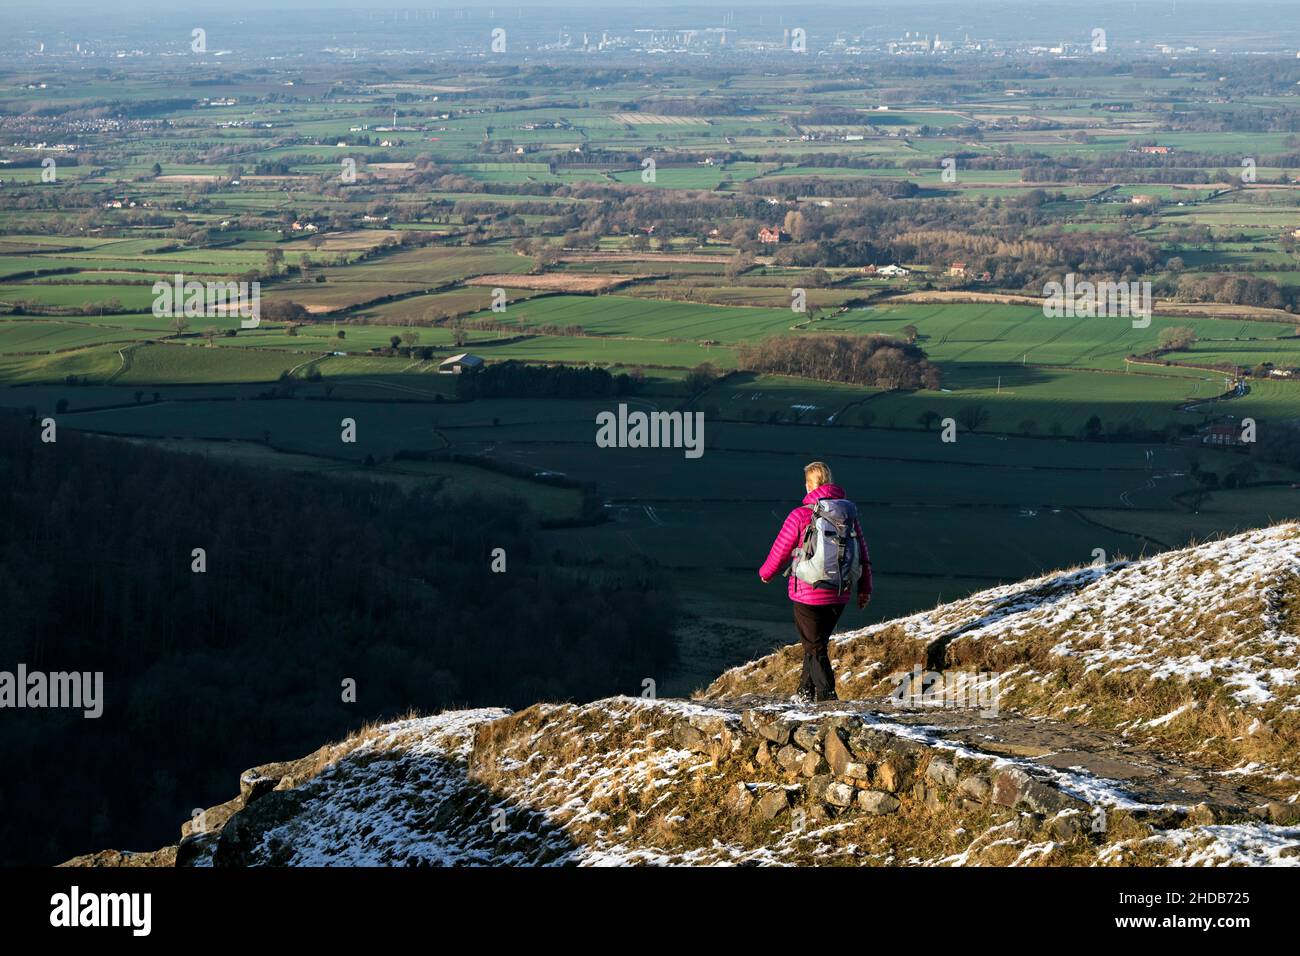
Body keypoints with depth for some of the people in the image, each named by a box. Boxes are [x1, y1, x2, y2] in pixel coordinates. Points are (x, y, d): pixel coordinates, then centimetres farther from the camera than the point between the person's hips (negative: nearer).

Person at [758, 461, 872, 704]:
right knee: (817, 642, 21)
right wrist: (864, 588, 15)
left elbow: (780, 552, -2)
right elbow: (862, 554, 6)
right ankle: (805, 691, 30)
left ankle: (827, 695, -10)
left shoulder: (800, 516, -12)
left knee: (814, 647, 1)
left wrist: (766, 573, 17)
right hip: (839, 595, 5)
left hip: (808, 594, -5)